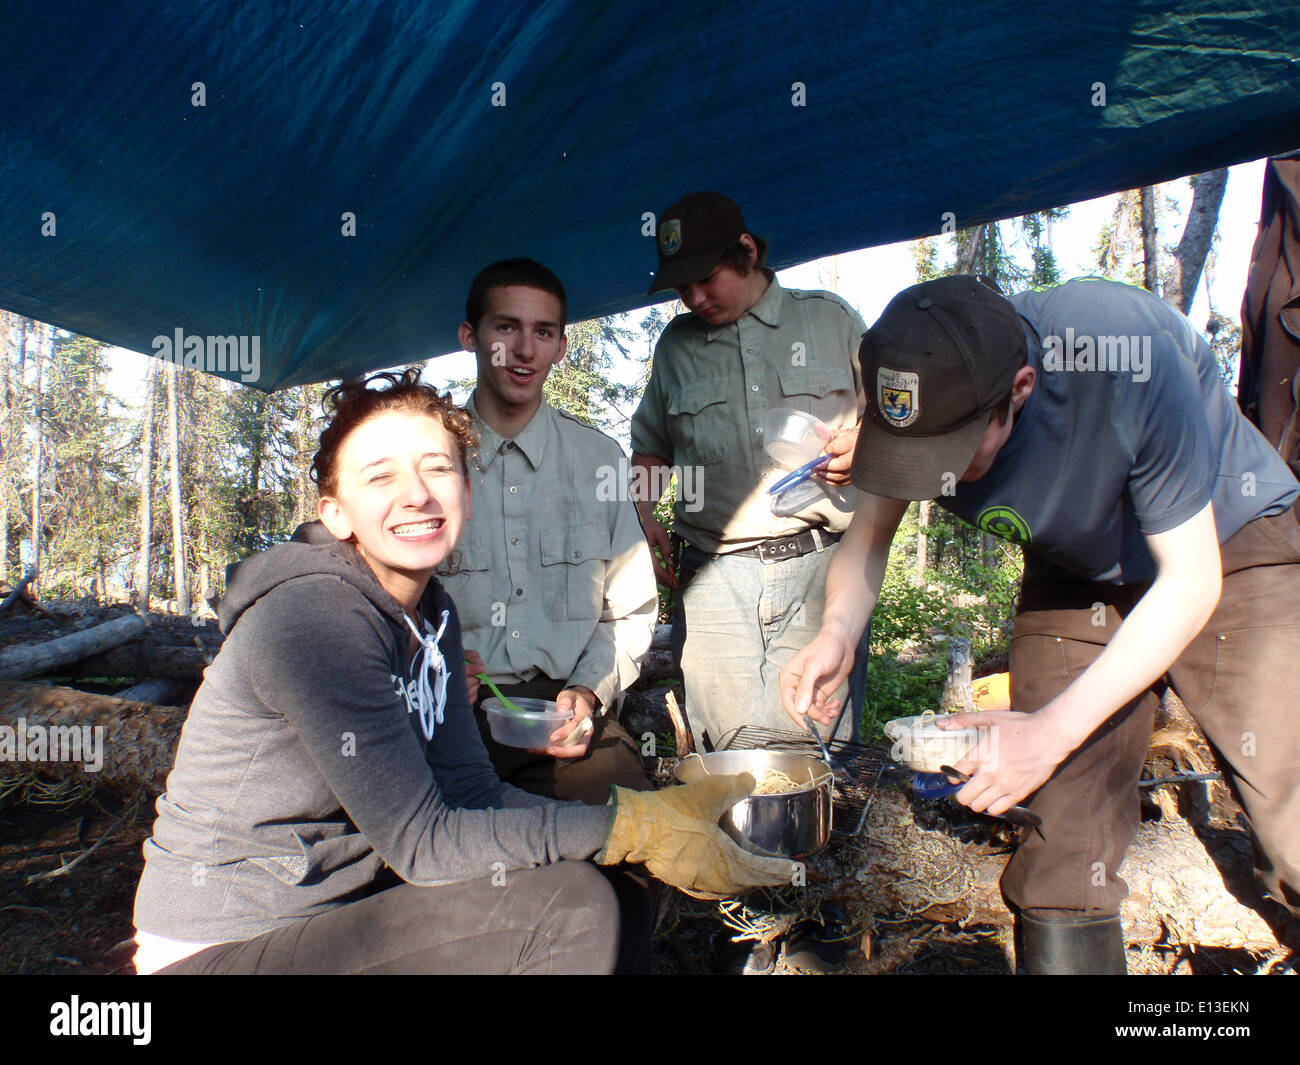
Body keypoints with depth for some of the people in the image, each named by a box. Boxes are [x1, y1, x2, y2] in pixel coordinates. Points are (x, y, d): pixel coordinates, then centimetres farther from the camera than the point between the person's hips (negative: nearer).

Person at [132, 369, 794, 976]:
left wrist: (640, 817, -14)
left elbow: (469, 789, -3)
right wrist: (631, 827, -25)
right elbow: (420, 841, -25)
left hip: (334, 899, 8)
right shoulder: (315, 616, -24)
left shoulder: (431, 611, 2)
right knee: (572, 908, -18)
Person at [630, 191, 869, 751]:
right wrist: (642, 517, 9)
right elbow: (649, 447, 26)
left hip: (818, 565, -1)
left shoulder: (831, 319, 11)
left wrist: (865, 444, -5)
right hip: (714, 574, 1)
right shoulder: (675, 345, 16)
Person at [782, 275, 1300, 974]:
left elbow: (1189, 581, -25)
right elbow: (868, 535, -8)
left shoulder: (1128, 359, -34)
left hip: (1227, 550, -2)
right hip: (1075, 581, 3)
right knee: (1057, 859, -4)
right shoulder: (912, 395, -22)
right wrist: (837, 631, -30)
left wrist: (1054, 728, -30)